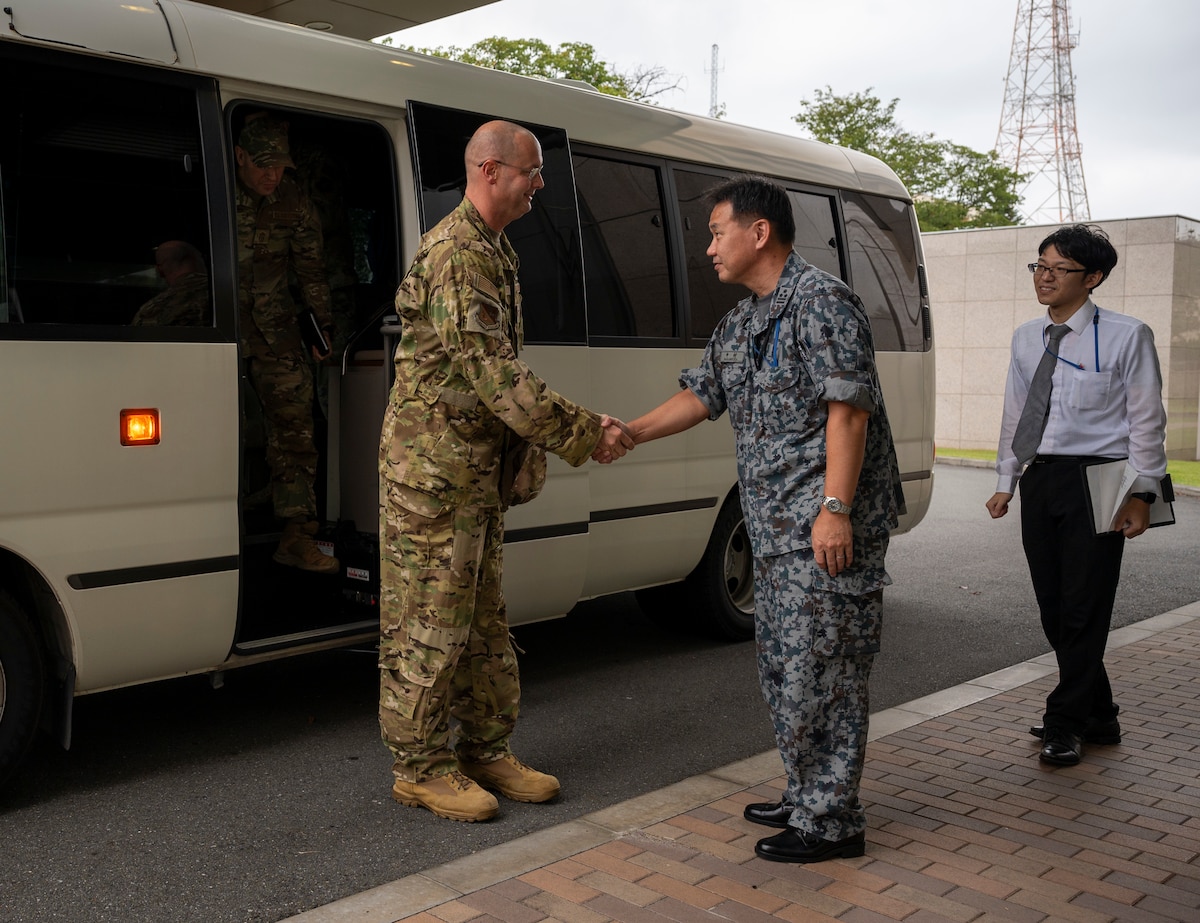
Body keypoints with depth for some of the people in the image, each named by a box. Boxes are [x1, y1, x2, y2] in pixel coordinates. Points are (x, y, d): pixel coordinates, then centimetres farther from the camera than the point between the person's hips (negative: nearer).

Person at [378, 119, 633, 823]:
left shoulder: (494, 251, 16)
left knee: (482, 619, 15)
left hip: (477, 467, 10)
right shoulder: (458, 256, -18)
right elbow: (495, 375, -25)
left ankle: (487, 751, 25)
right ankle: (421, 768, 12)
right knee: (430, 623, 0)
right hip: (434, 466, -10)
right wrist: (583, 432, -21)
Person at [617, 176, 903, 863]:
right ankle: (808, 797, 29)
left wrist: (835, 509, -22)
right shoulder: (739, 324, 17)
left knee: (819, 668, -4)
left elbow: (848, 409, -18)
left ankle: (832, 821, 7)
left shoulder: (822, 302, -12)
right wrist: (629, 434, 14)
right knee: (783, 666, 15)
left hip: (827, 527, -10)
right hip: (778, 529, 10)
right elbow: (701, 395, 24)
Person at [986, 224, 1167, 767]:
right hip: (1038, 480, 6)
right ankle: (1098, 717, 23)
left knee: (1083, 608, -3)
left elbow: (1147, 421, -3)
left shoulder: (1126, 337, -3)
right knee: (1054, 607, 8)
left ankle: (1064, 723, 8)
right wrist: (1005, 483, 14)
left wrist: (1141, 493, -9)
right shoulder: (1026, 339, 13)